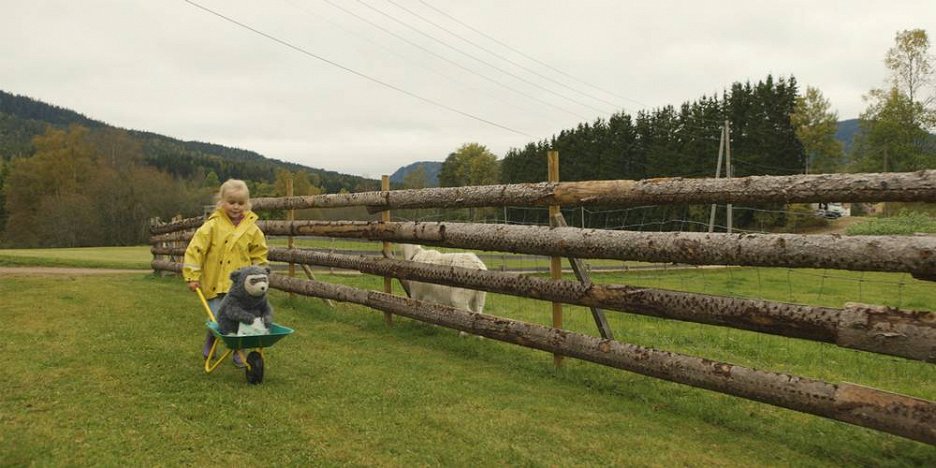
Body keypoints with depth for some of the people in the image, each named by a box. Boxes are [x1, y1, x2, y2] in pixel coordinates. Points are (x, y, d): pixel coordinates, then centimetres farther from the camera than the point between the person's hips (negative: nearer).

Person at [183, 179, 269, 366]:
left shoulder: (252, 228, 2)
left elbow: (259, 254, 13)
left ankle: (238, 352, 23)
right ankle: (209, 344, 29)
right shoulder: (213, 225, -5)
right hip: (216, 284, -2)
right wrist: (192, 276, -9)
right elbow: (195, 249, -6)